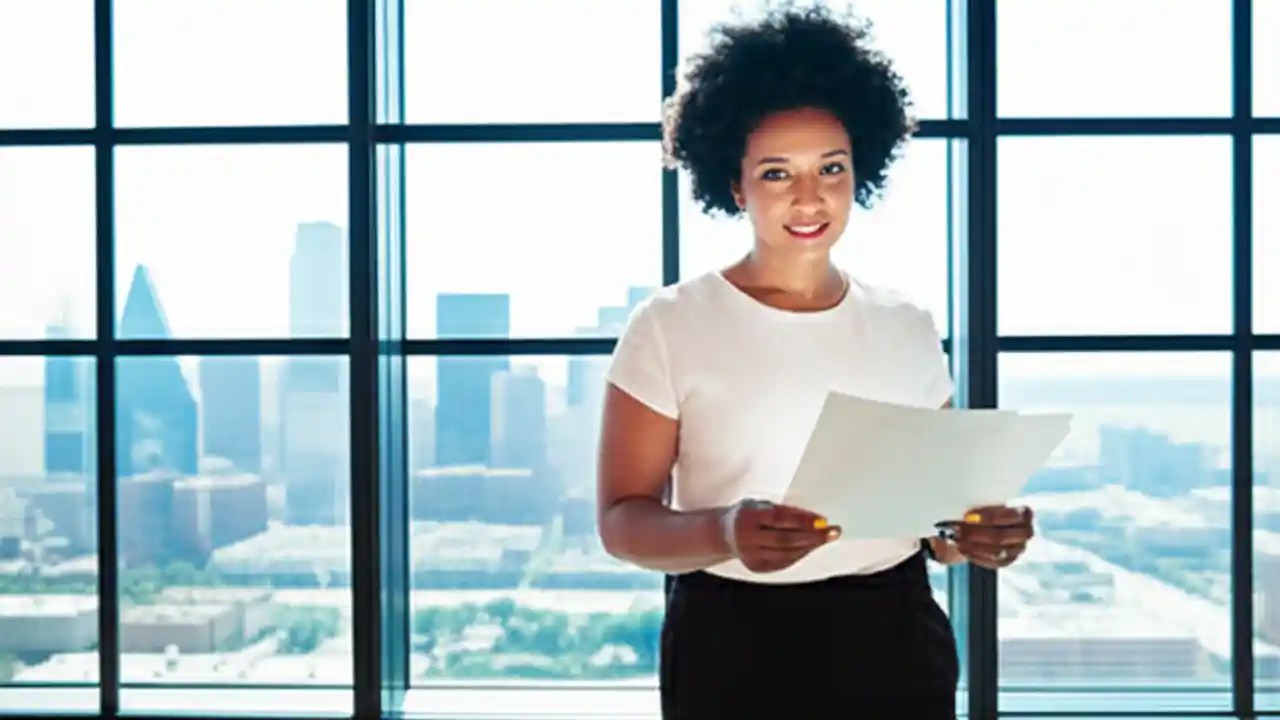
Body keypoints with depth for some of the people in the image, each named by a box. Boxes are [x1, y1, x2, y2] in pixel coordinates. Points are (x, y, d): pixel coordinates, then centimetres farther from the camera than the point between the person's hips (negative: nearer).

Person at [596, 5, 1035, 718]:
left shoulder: (908, 327, 6)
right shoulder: (670, 325, -6)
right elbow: (623, 519, -8)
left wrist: (975, 534, -12)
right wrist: (724, 532, -27)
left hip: (897, 646, 3)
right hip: (734, 652, -3)